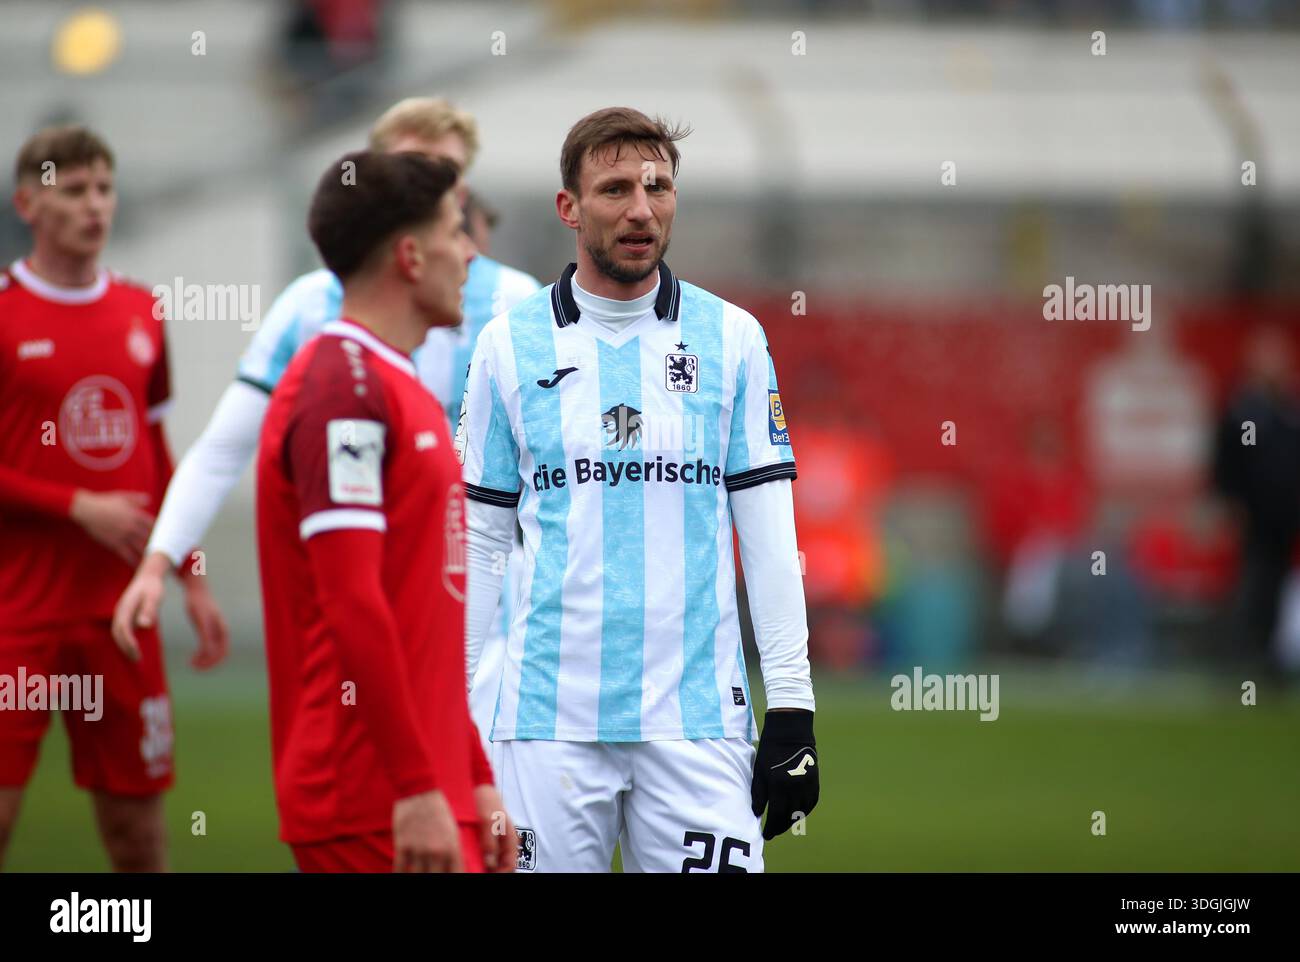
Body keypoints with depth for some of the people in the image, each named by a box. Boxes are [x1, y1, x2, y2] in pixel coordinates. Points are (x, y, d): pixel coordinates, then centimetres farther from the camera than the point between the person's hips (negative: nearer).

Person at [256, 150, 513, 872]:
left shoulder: (398, 387, 19)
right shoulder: (343, 387, -12)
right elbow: (352, 604, -20)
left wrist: (475, 778, 22)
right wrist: (417, 786, -22)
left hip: (430, 797, 10)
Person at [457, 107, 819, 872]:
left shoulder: (733, 340, 4)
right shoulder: (509, 345, 5)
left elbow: (769, 536, 4)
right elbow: (477, 538, 8)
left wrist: (792, 708, -2)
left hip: (696, 716, 0)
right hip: (549, 717, 0)